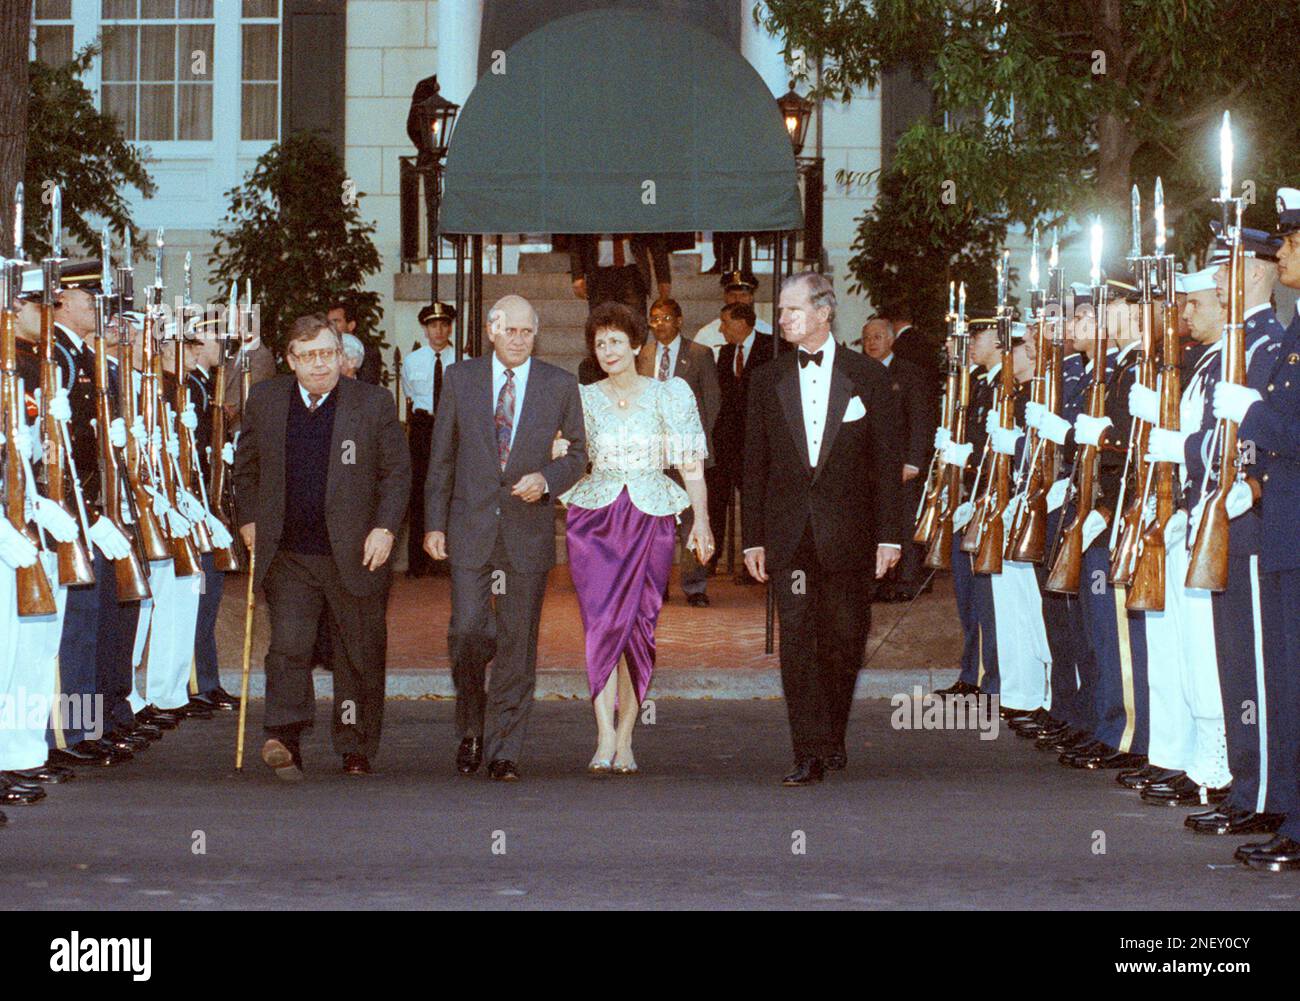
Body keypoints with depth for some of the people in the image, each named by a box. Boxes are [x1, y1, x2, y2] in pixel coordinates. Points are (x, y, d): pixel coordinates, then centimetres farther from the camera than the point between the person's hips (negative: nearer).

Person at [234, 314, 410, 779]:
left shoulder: (373, 402, 0)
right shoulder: (265, 400, 6)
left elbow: (397, 472, 4)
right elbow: (245, 466, 19)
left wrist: (385, 529, -5)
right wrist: (248, 520, 10)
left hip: (354, 554, -1)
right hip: (288, 556, 1)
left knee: (360, 654, 7)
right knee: (288, 645, -15)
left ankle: (355, 749, 20)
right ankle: (285, 739, -18)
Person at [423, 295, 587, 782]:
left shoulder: (560, 385, 4)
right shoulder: (461, 378, 6)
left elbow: (578, 452, 11)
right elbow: (440, 458, 9)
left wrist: (547, 480, -9)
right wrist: (434, 522, 3)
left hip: (527, 527, 0)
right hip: (470, 526, 0)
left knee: (518, 642, 1)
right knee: (467, 631, -8)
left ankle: (504, 750, 10)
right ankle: (471, 727, 16)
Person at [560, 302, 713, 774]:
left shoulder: (668, 395, 5)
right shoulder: (583, 399, 9)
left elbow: (691, 463, 3)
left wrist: (701, 518, -5)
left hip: (650, 519, 0)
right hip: (594, 518, 0)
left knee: (637, 627, -1)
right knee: (603, 621, -14)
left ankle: (625, 741, 6)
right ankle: (605, 737, -19)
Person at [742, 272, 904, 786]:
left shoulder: (868, 376, 3)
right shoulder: (767, 381, 10)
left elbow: (887, 460, 2)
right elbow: (754, 466, 11)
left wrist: (890, 533, -4)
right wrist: (753, 538, 5)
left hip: (848, 532, -1)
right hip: (788, 532, 1)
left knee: (844, 640, 6)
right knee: (797, 641, -7)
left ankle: (833, 738, 24)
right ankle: (809, 753, -7)